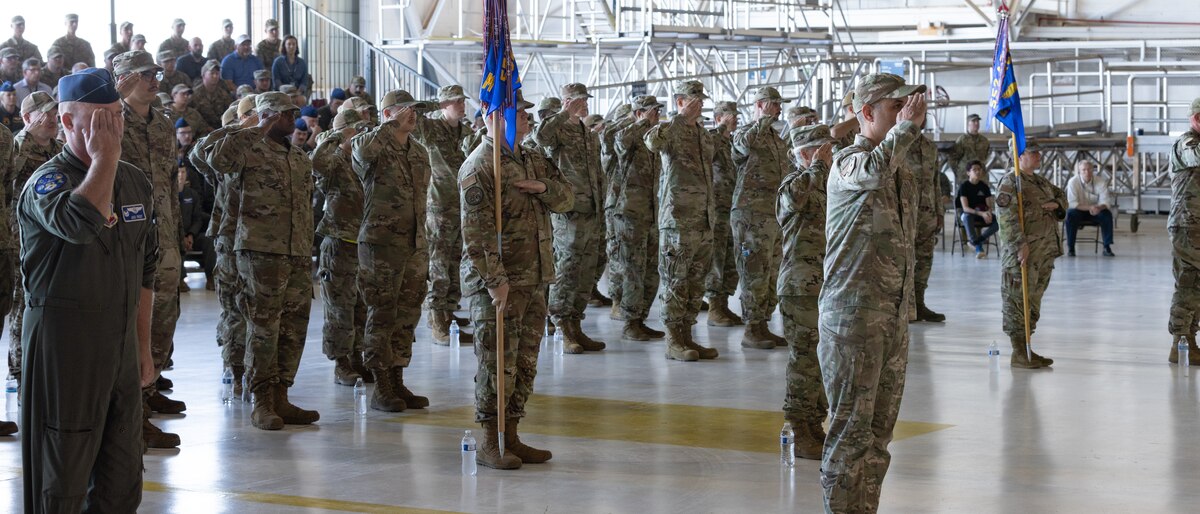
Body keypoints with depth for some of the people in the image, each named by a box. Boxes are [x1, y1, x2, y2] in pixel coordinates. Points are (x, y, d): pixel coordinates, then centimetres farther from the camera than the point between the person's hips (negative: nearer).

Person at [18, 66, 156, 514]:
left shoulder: (136, 182, 11)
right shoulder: (47, 182, -10)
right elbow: (80, 222, -35)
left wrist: (143, 347, 17)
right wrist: (104, 158, -21)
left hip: (121, 350, 7)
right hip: (64, 351, -6)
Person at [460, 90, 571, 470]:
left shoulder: (532, 161, 15)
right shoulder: (479, 168, -12)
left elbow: (567, 199, 14)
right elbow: (477, 232, -18)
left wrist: (545, 188, -8)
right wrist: (495, 280, -21)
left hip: (534, 281, 8)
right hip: (497, 282, -8)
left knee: (525, 364, 12)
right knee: (498, 365, -5)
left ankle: (511, 437, 21)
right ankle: (489, 445, 2)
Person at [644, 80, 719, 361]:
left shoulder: (703, 134, 18)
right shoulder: (671, 129, -6)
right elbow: (652, 142, -31)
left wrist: (713, 212, 22)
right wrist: (681, 118, -26)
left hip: (704, 219, 8)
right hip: (678, 218, -8)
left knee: (696, 282, 10)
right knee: (675, 280, -4)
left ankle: (686, 336, 17)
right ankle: (673, 341, 0)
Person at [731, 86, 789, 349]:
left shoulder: (778, 139, 19)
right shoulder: (744, 133, -5)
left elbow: (788, 171, 28)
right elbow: (746, 143, -32)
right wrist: (765, 119, -17)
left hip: (776, 213, 8)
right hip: (752, 213, -8)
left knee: (772, 274, 10)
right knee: (755, 273, -8)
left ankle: (762, 326, 16)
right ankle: (751, 330, -4)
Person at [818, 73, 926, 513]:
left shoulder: (903, 171, 17)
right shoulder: (849, 161, -8)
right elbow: (874, 172, -35)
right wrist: (907, 127, -21)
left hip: (893, 315, 8)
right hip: (853, 312, -8)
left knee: (879, 428, 11)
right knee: (852, 428, -6)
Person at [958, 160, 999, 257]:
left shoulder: (984, 187, 4)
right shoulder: (964, 186, -9)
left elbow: (990, 205, 2)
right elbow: (965, 208, -19)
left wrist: (988, 213, -24)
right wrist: (981, 214, -33)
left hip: (982, 213, 4)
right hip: (967, 213, -4)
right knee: (967, 216, -42)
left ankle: (977, 240, -28)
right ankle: (978, 248, -42)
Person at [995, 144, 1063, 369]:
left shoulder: (1041, 182, 19)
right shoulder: (1010, 182, -9)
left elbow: (1061, 195, 33)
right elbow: (1007, 217, -18)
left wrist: (1057, 204, 7)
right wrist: (1021, 245, -25)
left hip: (1045, 253, 9)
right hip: (1022, 252, -9)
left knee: (1033, 301, 13)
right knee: (1018, 300, -6)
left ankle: (1026, 349, 20)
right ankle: (1018, 353, -3)